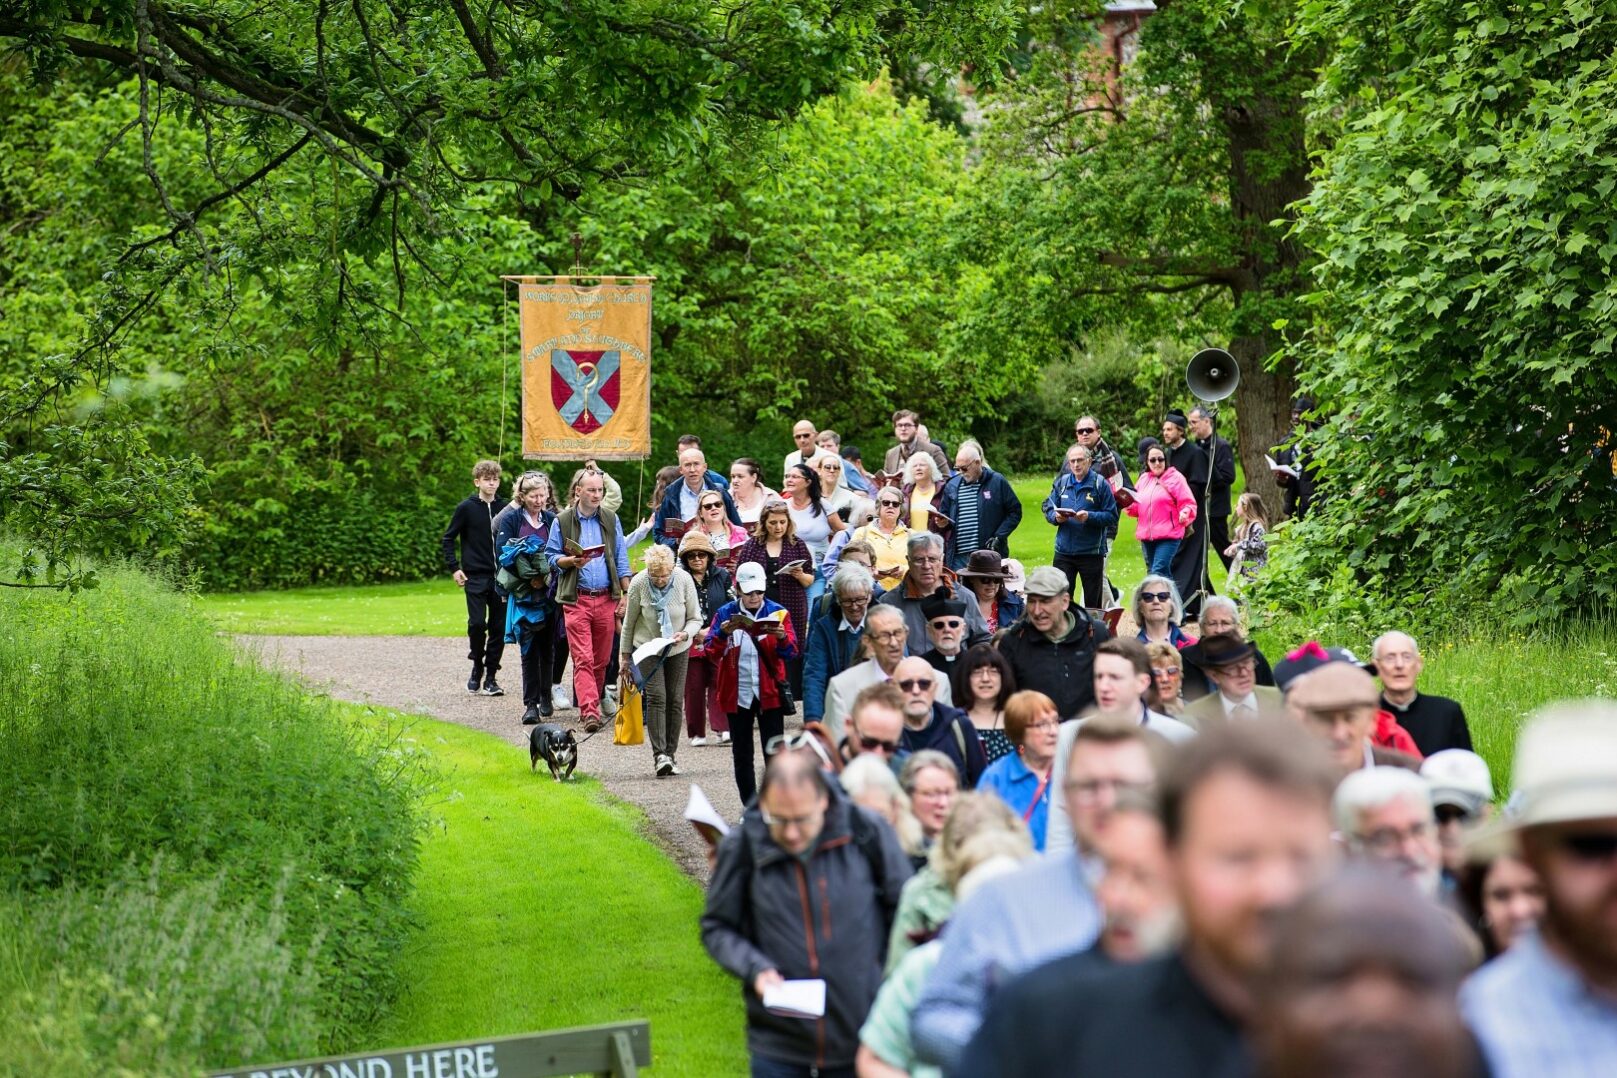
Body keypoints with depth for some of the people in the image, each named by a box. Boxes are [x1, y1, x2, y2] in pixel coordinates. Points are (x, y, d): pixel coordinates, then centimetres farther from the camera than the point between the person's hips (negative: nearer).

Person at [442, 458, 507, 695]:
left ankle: (491, 677, 9)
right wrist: (453, 568, -4)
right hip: (475, 576, -3)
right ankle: (477, 665, 13)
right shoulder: (467, 508, -1)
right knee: (477, 623, -11)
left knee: (499, 627, 2)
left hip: (501, 578, 3)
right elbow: (448, 538, 4)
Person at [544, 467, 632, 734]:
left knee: (601, 659, 6)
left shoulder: (611, 520, 11)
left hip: (606, 599, 3)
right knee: (583, 658, -11)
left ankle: (591, 705, 19)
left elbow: (621, 560, 12)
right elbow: (551, 556, 6)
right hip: (576, 599, -3)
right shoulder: (562, 521, 4)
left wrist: (628, 595, 6)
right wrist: (571, 561, -14)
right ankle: (589, 712, -19)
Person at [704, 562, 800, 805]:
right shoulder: (726, 614, 3)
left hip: (769, 693, -1)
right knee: (742, 754, 8)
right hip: (737, 694, 1)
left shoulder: (776, 612, 1)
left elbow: (791, 651, -5)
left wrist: (782, 638, -27)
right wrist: (723, 634, -23)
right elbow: (710, 651, -4)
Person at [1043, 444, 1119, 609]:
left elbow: (1112, 516, -7)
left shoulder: (1100, 484, -4)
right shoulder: (1061, 483, 8)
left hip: (1091, 553, -3)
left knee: (1093, 601, 7)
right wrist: (1056, 517, -11)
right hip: (1064, 551, 3)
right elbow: (1048, 509, 12)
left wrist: (1089, 517, -21)